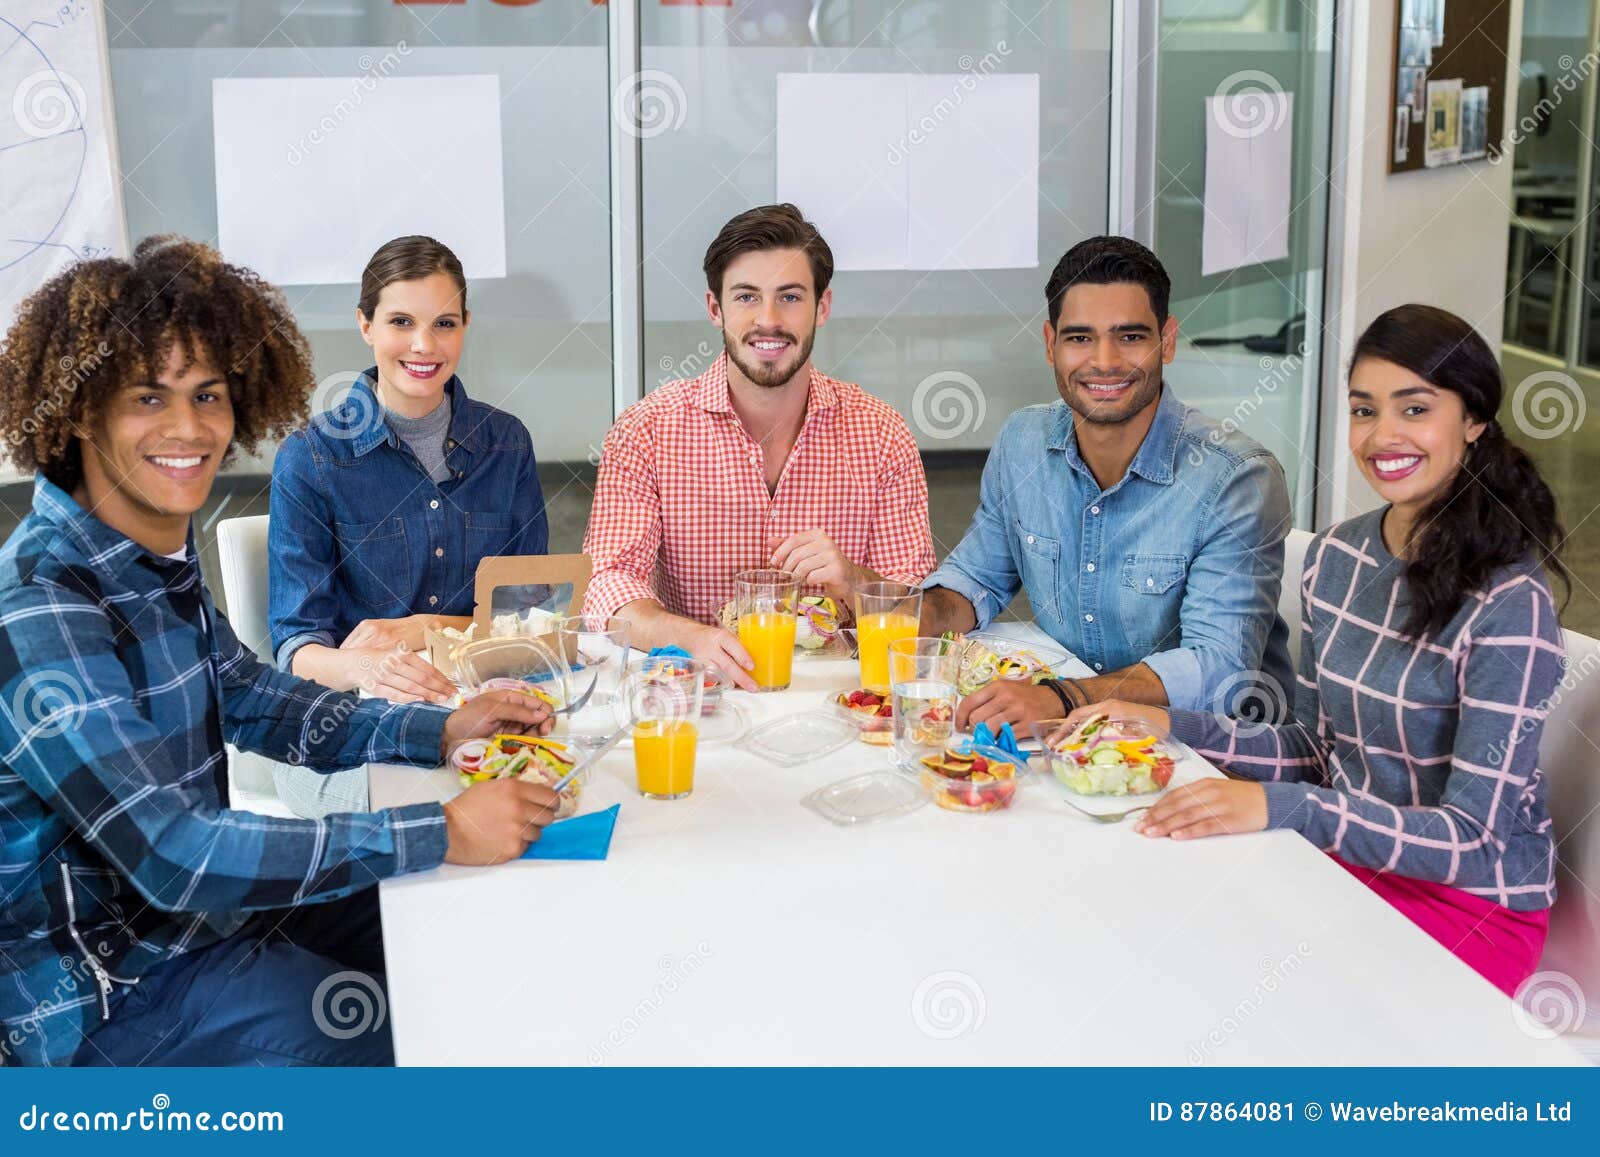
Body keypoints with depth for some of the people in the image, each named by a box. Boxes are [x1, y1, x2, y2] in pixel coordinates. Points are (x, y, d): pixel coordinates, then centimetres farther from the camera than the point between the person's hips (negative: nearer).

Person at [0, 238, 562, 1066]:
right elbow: (171, 855, -32)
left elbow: (243, 693, 14)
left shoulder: (158, 548, 1)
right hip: (98, 992, -9)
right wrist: (441, 835, -31)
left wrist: (440, 732, -1)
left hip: (198, 898, 9)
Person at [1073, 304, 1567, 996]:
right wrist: (1174, 729, -5)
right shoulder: (1335, 557, 2)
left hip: (1473, 904, -6)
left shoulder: (1509, 603, -19)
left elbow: (1473, 840, -22)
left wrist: (1280, 806, -34)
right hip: (1349, 858, 6)